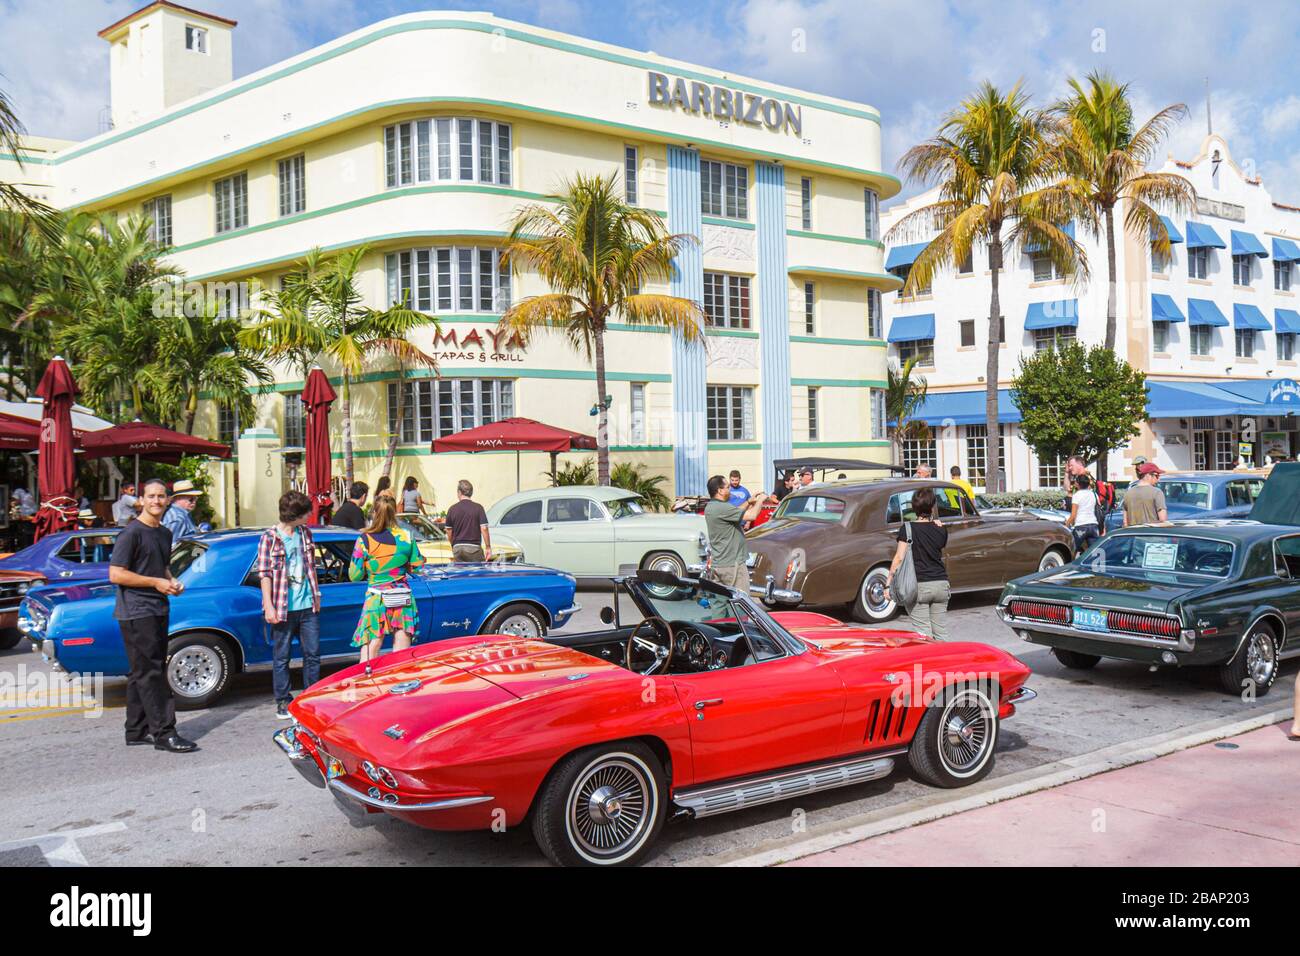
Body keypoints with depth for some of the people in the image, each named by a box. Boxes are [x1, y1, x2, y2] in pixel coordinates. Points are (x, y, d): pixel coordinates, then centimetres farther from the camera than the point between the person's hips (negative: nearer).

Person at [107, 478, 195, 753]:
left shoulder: (165, 534, 15)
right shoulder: (132, 533, -10)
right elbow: (116, 575, -15)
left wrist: (172, 581, 8)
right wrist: (156, 582, -16)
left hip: (158, 610, 9)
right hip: (136, 613, -9)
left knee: (141, 673, 13)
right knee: (149, 673, -9)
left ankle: (138, 730, 19)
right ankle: (164, 733, -9)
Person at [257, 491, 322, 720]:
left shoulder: (305, 533, 8)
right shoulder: (269, 538, -8)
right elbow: (265, 574, -9)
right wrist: (269, 607, -14)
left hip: (308, 606, 5)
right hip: (283, 608, -5)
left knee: (313, 653, 8)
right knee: (281, 657, 5)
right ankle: (283, 701, 14)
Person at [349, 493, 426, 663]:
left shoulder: (364, 540, -6)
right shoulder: (406, 537, 0)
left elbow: (355, 576, -3)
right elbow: (417, 567, 8)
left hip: (376, 600, -3)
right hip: (404, 600, 3)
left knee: (368, 659, 0)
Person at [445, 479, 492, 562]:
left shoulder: (452, 509, 3)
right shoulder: (478, 508, -4)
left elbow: (449, 532, 7)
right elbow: (484, 529, -9)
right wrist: (488, 548, -2)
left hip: (457, 548, 3)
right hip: (474, 548, -3)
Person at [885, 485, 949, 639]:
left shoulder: (907, 528, -7)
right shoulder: (941, 529, 4)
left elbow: (899, 557, -13)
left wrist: (888, 583, -11)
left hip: (918, 586, -4)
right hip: (941, 583, 4)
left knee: (923, 635, -3)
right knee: (940, 634, 11)